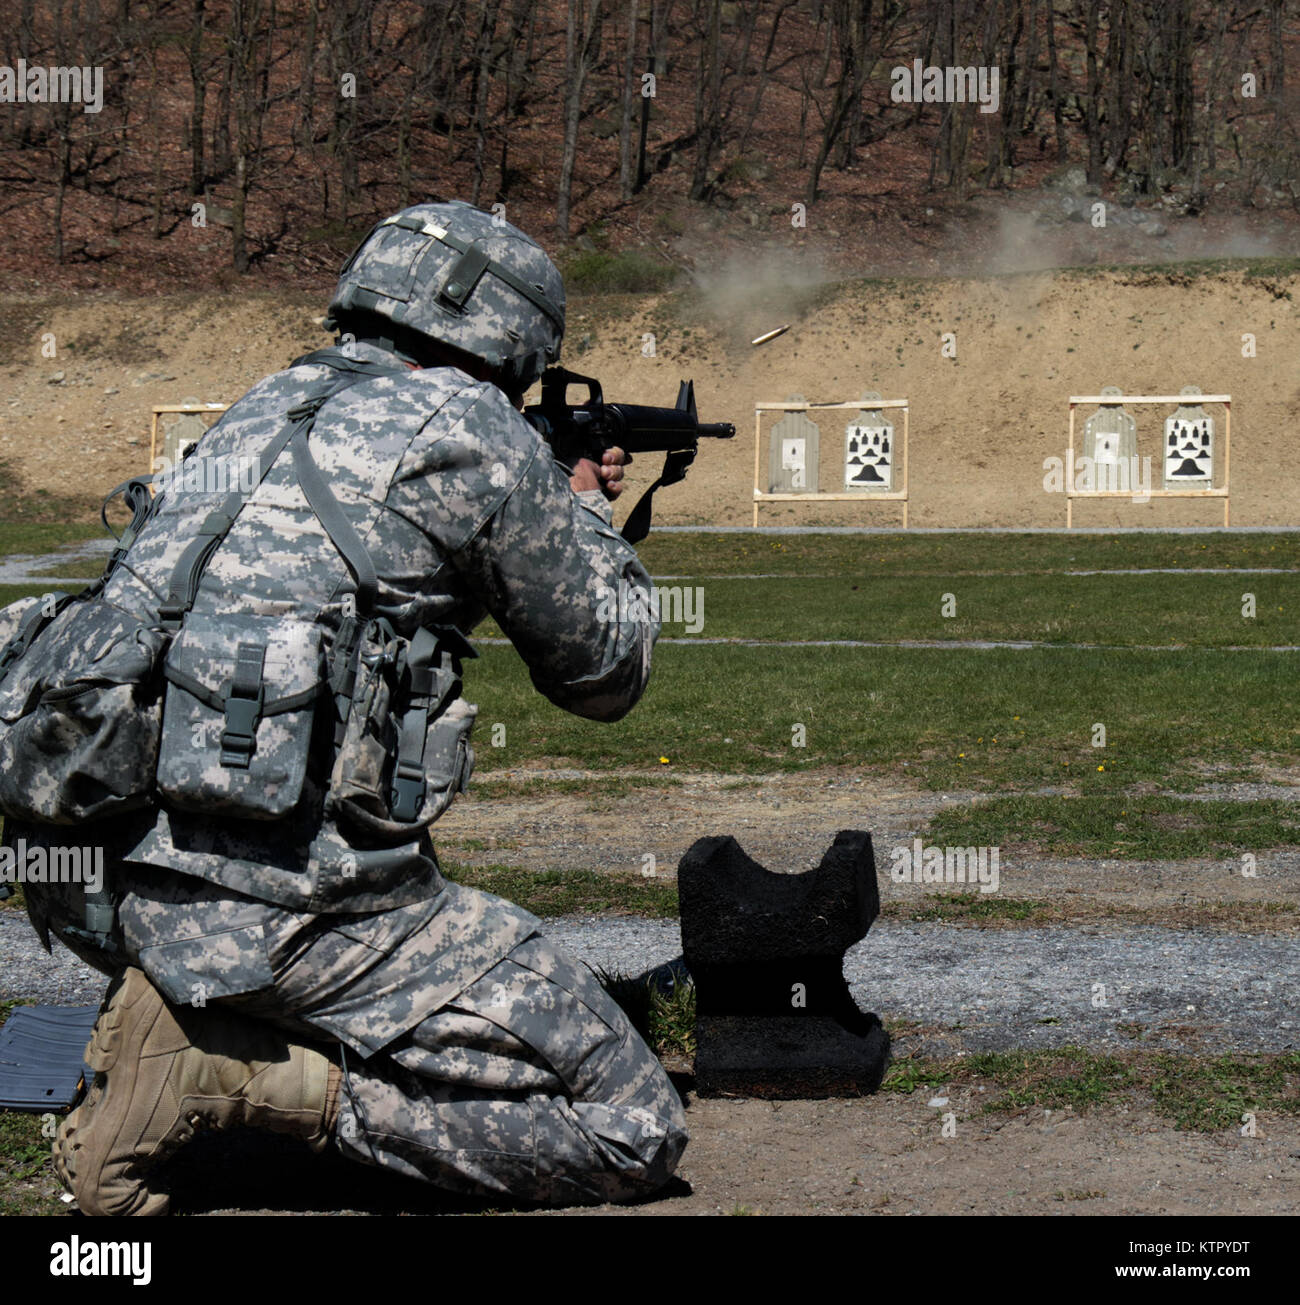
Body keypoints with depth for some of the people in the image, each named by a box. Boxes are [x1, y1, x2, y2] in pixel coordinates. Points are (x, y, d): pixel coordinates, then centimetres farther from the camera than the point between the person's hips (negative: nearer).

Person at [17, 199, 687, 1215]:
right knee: (636, 1133, -2)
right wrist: (586, 514, 27)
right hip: (279, 904, -8)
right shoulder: (469, 428, -2)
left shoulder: (270, 407, 19)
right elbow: (605, 672, 8)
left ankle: (177, 1011, 10)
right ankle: (228, 1071, -10)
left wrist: (553, 507, 37)